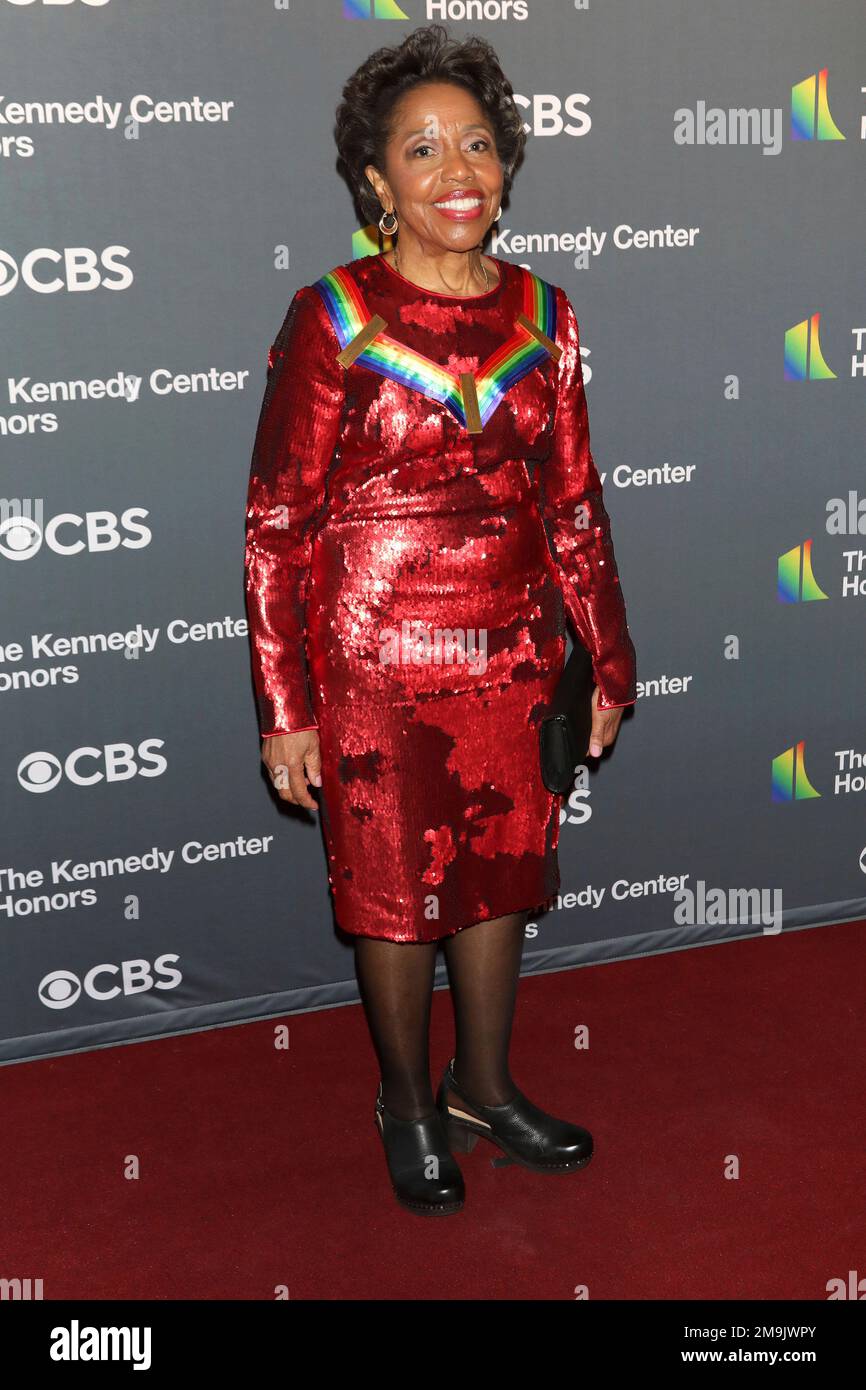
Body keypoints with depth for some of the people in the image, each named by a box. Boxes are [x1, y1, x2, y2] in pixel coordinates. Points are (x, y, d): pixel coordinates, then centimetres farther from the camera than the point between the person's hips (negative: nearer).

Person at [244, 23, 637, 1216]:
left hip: (515, 662, 4)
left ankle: (485, 1087, 40)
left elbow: (573, 504, 9)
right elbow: (278, 524, -8)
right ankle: (408, 1104, 35)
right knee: (396, 893, 10)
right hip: (377, 667, -4)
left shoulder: (541, 315, 3)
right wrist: (285, 707, -11)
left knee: (503, 876, 16)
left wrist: (609, 662, 10)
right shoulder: (333, 321, -9)